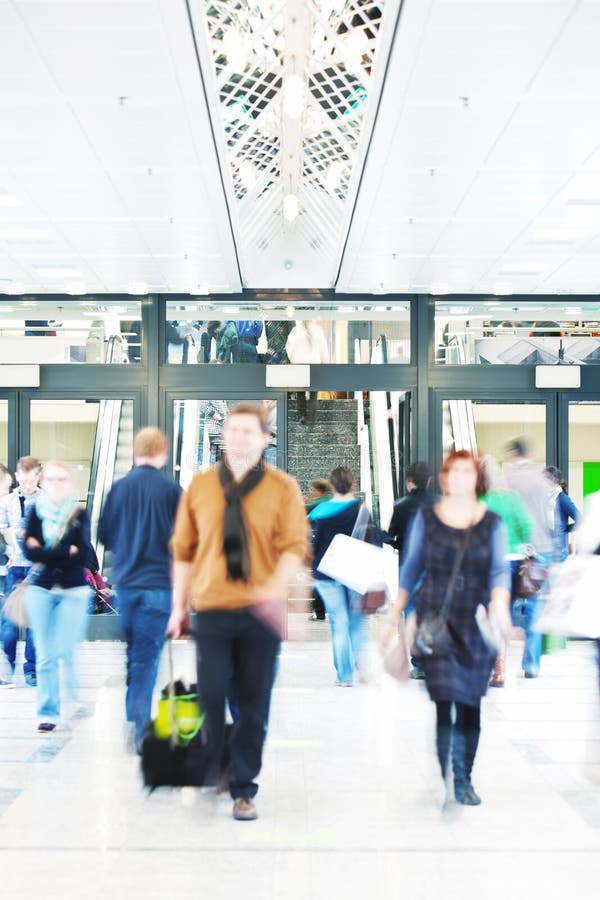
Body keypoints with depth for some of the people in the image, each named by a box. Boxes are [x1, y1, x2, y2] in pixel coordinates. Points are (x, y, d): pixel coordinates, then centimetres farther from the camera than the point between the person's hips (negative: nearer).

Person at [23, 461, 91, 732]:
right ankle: (47, 712, 11)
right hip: (41, 589, 2)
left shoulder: (79, 514, 0)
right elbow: (30, 551, -8)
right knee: (45, 655, 4)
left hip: (73, 590, -2)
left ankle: (76, 703, 13)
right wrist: (66, 552, -12)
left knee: (66, 651, -6)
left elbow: (82, 555, -10)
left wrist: (46, 555, -10)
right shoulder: (36, 512, 4)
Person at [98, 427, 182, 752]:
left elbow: (104, 535, 6)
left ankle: (134, 717, 25)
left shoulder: (118, 487, 0)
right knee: (147, 656, 0)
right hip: (158, 583, -3)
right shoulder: (171, 490, -9)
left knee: (132, 652, 17)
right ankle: (138, 724, -8)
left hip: (124, 582, 4)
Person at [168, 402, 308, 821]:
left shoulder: (283, 487, 2)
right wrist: (178, 607, 8)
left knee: (254, 704, 5)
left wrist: (276, 587, -23)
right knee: (210, 694, -3)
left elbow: (295, 546, -6)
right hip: (211, 609, 1)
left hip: (260, 612, 0)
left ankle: (243, 789, 18)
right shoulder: (200, 486, 7)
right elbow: (184, 549, 10)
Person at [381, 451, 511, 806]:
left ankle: (464, 780, 19)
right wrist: (394, 616, 8)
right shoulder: (426, 517, 5)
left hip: (476, 625, 1)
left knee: (470, 704, 5)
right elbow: (411, 568, 9)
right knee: (442, 698, -9)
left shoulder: (492, 522, 5)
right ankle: (438, 778, 0)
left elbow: (500, 570, -2)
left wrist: (499, 605, -22)